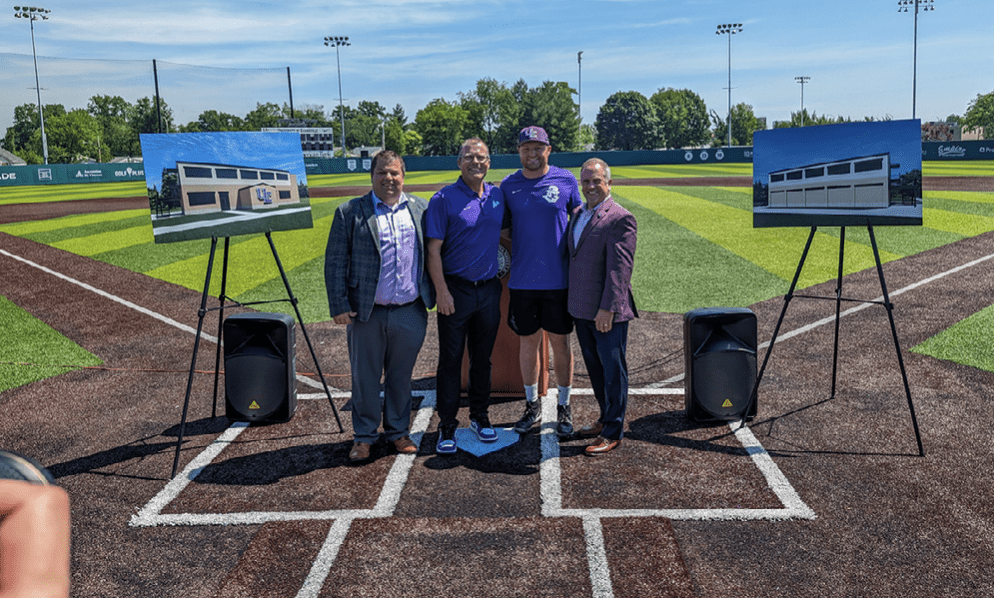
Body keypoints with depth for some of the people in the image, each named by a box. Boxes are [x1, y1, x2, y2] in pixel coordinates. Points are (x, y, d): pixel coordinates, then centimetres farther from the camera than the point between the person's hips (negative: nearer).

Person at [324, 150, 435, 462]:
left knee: (401, 375, 13)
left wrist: (438, 296, 5)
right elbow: (335, 262, 0)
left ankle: (398, 430, 29)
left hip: (410, 312, 2)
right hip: (366, 313, -1)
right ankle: (364, 436, 23)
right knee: (365, 376, 8)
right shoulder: (350, 212, 2)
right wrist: (339, 305, -6)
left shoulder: (422, 209, 9)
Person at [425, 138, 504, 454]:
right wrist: (441, 291, -15)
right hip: (456, 289, -4)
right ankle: (447, 427, 10)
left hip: (489, 289, 4)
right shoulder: (444, 199, -7)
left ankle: (479, 416, 28)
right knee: (451, 360, 1)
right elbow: (433, 250, -9)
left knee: (483, 358, 13)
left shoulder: (498, 196, 7)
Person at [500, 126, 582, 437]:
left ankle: (564, 408, 19)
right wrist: (508, 260, 1)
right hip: (522, 280, 2)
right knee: (528, 342, 10)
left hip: (558, 279, -1)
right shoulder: (508, 185, 4)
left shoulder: (566, 180, 0)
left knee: (560, 342, 5)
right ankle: (532, 406, 25)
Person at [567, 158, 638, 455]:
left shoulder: (620, 219, -13)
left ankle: (612, 432, 12)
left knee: (613, 370, 2)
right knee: (595, 367, 18)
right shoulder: (577, 214, 12)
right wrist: (573, 302, 16)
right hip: (581, 310, 8)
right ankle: (606, 419, 33)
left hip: (608, 313, -8)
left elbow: (619, 268, -18)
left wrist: (607, 308, -23)